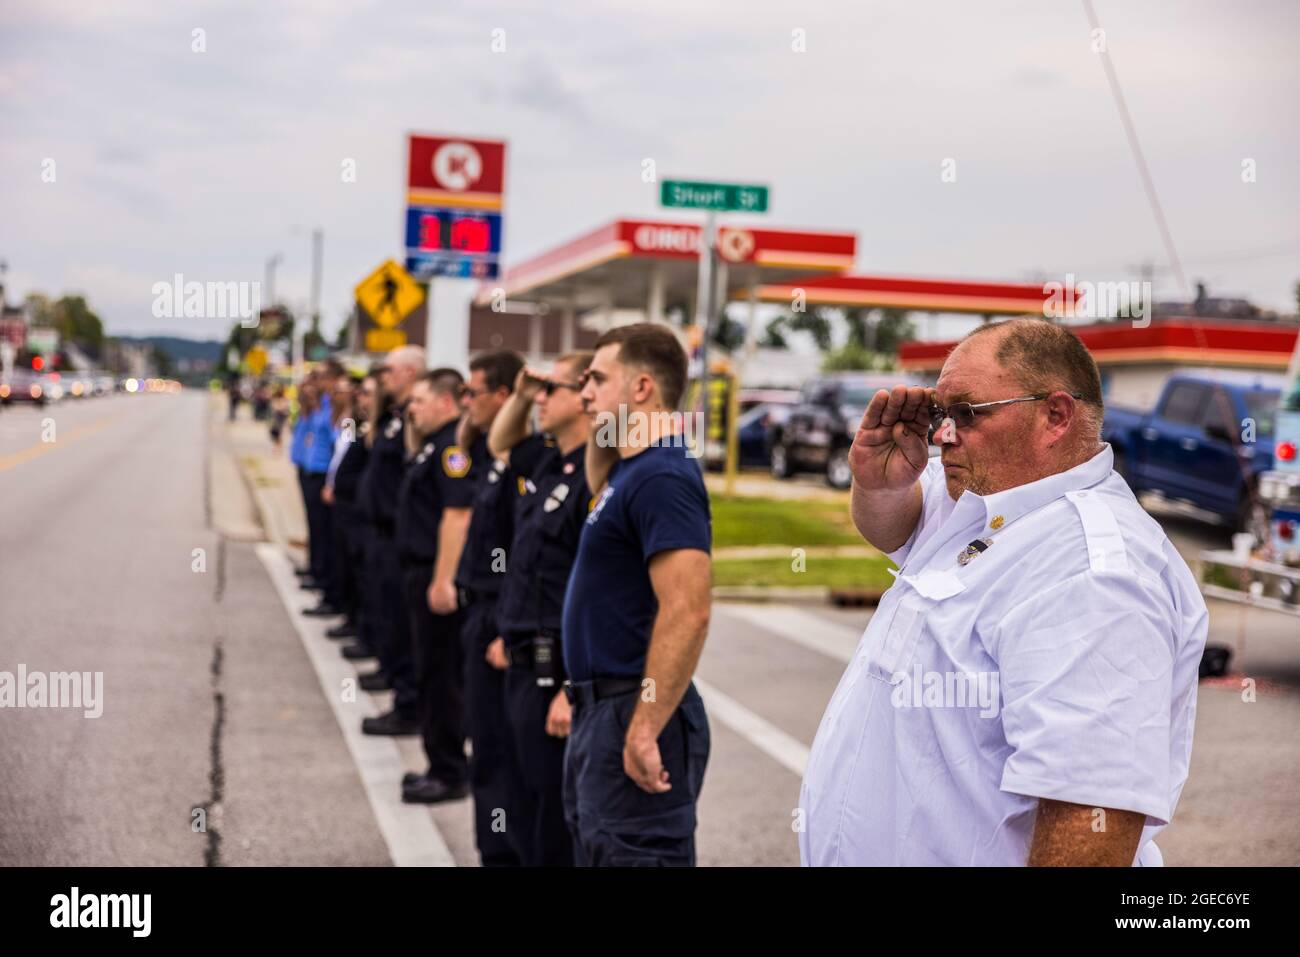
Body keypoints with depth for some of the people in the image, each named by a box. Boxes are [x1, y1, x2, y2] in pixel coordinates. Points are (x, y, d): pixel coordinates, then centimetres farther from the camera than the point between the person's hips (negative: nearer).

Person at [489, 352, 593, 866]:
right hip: (526, 665, 10)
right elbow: (500, 445, 33)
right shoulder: (548, 461, 9)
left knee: (556, 826, 0)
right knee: (527, 817, 18)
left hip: (559, 671, -9)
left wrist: (575, 689, -25)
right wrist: (520, 396, 13)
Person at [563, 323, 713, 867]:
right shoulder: (632, 469, 11)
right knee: (594, 849, 18)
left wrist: (645, 731, -27)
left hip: (635, 715, -10)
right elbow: (599, 487, 35)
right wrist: (599, 425, 15)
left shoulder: (661, 478, -19)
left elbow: (687, 613, -27)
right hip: (600, 709, 10)